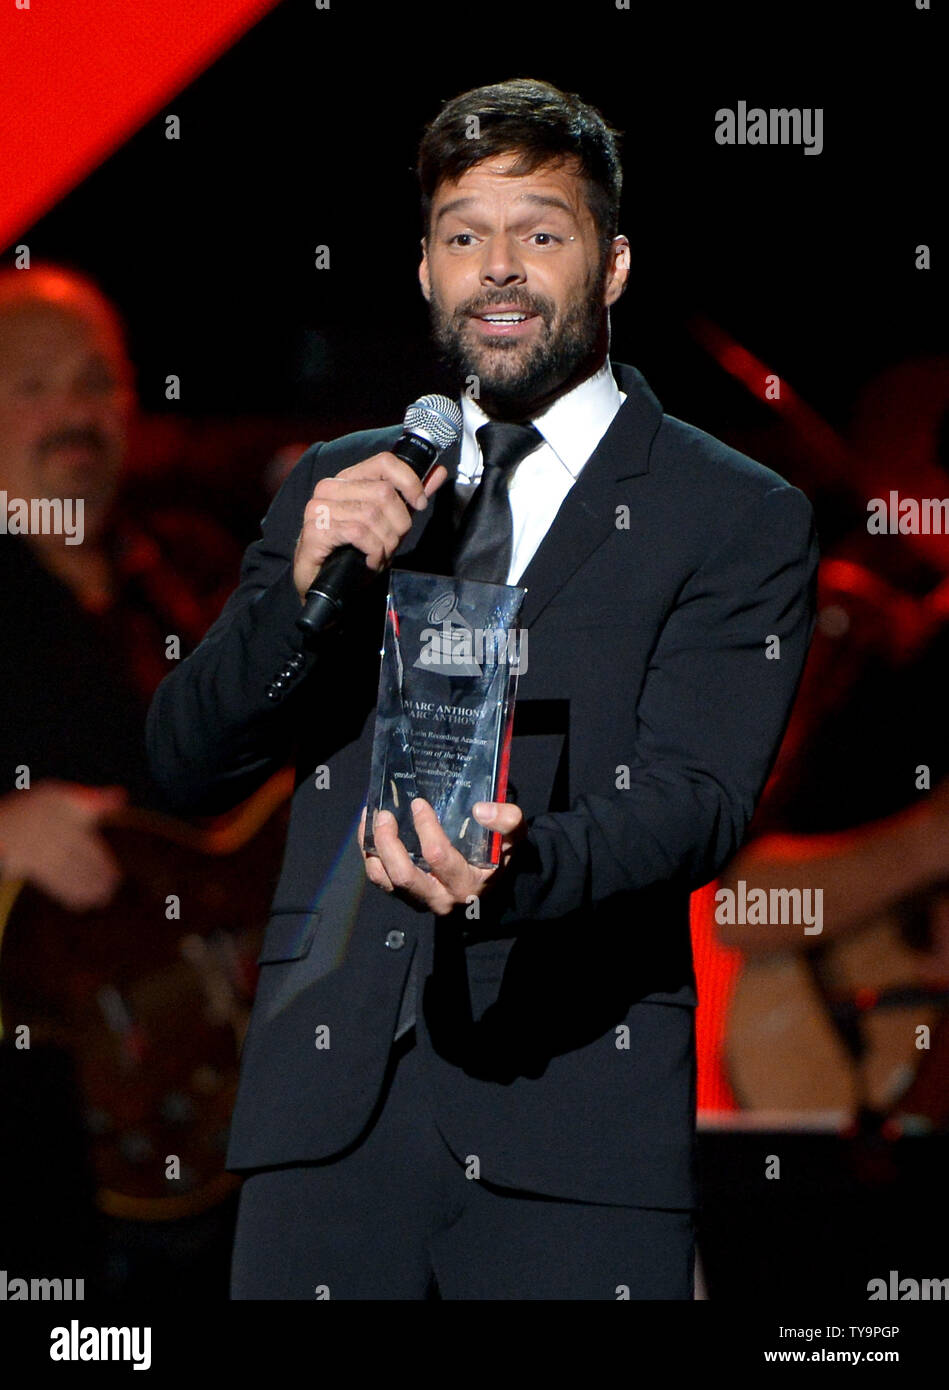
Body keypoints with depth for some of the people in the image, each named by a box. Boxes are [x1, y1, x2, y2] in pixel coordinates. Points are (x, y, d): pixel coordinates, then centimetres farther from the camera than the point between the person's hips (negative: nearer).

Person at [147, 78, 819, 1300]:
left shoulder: (740, 524, 5)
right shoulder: (337, 489, 18)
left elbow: (694, 797, -7)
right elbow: (185, 766, 13)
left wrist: (511, 870, -28)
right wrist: (305, 587, -5)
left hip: (573, 1108, -3)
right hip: (330, 1103, 3)